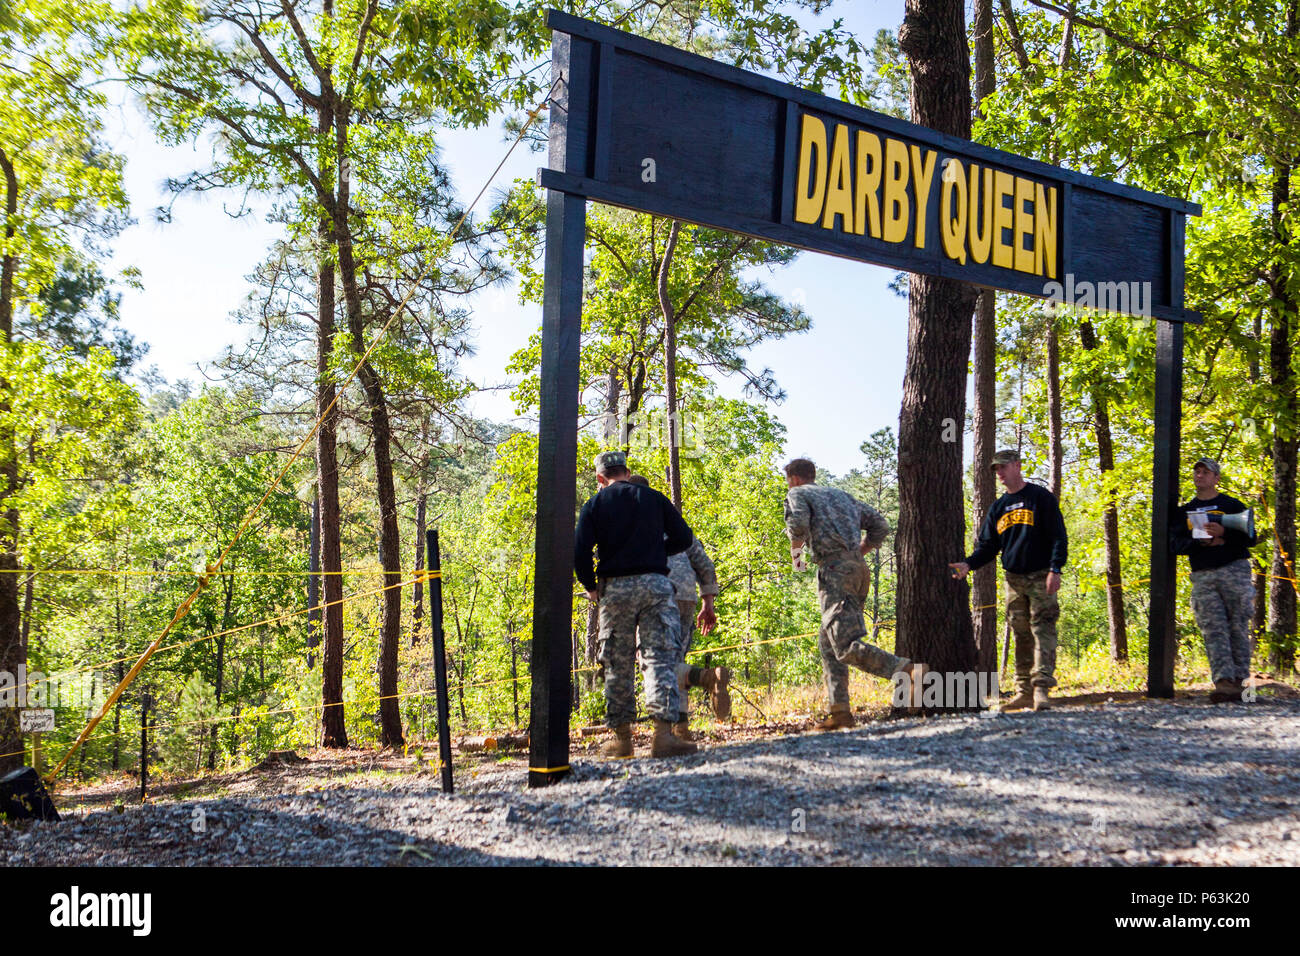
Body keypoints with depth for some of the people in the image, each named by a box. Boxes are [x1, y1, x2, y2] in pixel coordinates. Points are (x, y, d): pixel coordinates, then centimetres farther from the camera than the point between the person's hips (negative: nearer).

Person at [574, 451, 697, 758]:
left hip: (614, 587, 0)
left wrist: (591, 587, 9)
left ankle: (622, 738, 13)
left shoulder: (595, 504, 6)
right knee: (660, 658, -4)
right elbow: (684, 537, 10)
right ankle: (663, 733, -16)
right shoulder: (654, 498, 10)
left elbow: (579, 551, -4)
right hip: (655, 584, 0)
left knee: (617, 664, 9)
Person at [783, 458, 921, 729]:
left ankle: (909, 670, -34)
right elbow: (880, 525, 22)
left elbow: (798, 522, -14)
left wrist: (796, 550, 4)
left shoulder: (798, 494, 9)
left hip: (835, 570, -8)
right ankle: (840, 710, 8)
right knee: (828, 642, 15)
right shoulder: (840, 494, 29)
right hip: (859, 569, 8)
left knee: (847, 647, -17)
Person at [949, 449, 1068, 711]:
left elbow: (1058, 536, -5)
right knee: (1021, 636, 5)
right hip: (1013, 580, 6)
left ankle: (1042, 688, -19)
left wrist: (1055, 569, -16)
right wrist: (969, 564, -1)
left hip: (1041, 578, -5)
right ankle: (1024, 692, 6)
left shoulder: (1041, 497, 0)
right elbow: (987, 546, 17)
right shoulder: (998, 507, 17)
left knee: (1043, 630, -13)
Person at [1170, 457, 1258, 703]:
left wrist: (1224, 533, -18)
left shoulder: (1232, 505, 10)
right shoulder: (1184, 511, 19)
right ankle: (1223, 681, -17)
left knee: (1238, 628, -4)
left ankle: (1240, 680, -1)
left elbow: (1250, 537, 0)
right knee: (1213, 630, -9)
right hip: (1203, 577, 2)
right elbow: (1175, 543, 7)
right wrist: (1201, 542, -10)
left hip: (1234, 571, -2)